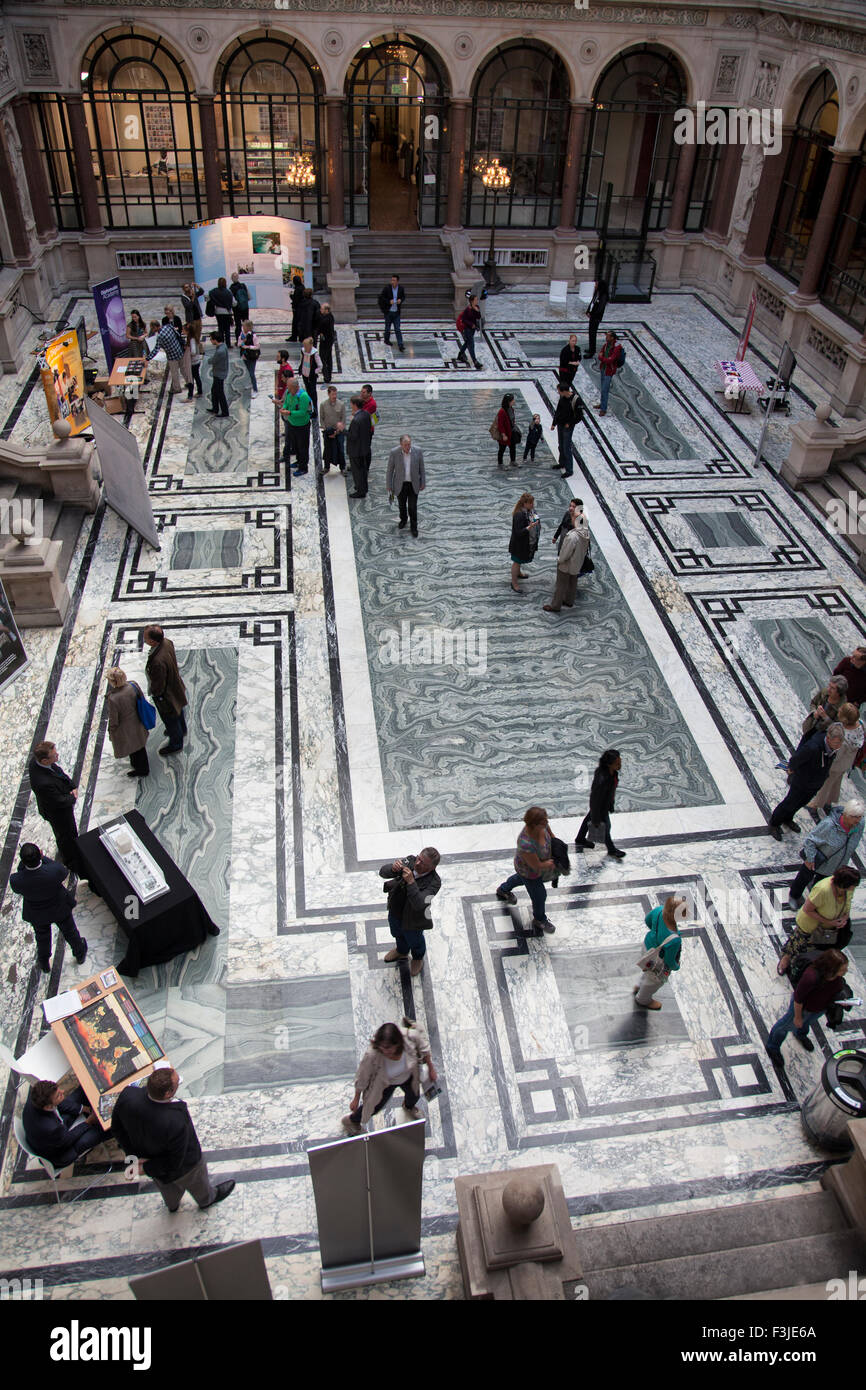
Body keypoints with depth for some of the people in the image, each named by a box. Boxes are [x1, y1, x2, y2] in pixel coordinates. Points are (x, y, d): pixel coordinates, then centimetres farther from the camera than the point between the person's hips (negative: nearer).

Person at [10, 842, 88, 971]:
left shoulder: (15, 880, -38)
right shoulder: (55, 870, -41)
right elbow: (65, 872, -16)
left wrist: (23, 862, -19)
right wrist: (42, 858, -17)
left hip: (37, 915, 1)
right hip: (60, 909, -1)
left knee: (42, 938, 31)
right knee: (69, 932, 30)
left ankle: (44, 964, 57)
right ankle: (80, 955, 57)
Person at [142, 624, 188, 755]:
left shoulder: (157, 662, -45)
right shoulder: (166, 642, -21)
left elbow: (158, 686, -31)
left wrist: (153, 692, -10)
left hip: (165, 695, -8)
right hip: (175, 687, 8)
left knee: (170, 720, 21)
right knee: (178, 711, 35)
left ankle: (175, 744, 48)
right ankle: (182, 730, 64)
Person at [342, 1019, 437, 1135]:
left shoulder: (411, 1036, -42)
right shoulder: (372, 1055, -45)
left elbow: (423, 1048, -16)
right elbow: (362, 1077, -24)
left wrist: (431, 1069, -3)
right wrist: (356, 1099, -9)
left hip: (408, 1076, 3)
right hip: (385, 1083, -3)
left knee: (414, 1097, 31)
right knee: (373, 1108, 17)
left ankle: (408, 1107, 69)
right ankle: (351, 1120, 51)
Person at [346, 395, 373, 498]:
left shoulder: (356, 420, -32)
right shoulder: (366, 414, -5)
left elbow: (353, 437, -27)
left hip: (356, 450, -9)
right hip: (365, 447, 9)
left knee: (357, 470, 8)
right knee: (363, 468, 25)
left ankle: (361, 491, 20)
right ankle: (363, 486, 42)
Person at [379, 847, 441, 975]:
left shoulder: (434, 882, -35)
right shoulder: (410, 861, -25)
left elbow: (418, 904, -42)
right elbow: (382, 872, -21)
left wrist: (411, 882, -50)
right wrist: (393, 869, -43)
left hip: (413, 919, -4)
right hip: (395, 910, 4)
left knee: (414, 939, 27)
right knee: (397, 934, 33)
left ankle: (418, 958, 61)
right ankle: (402, 952, 66)